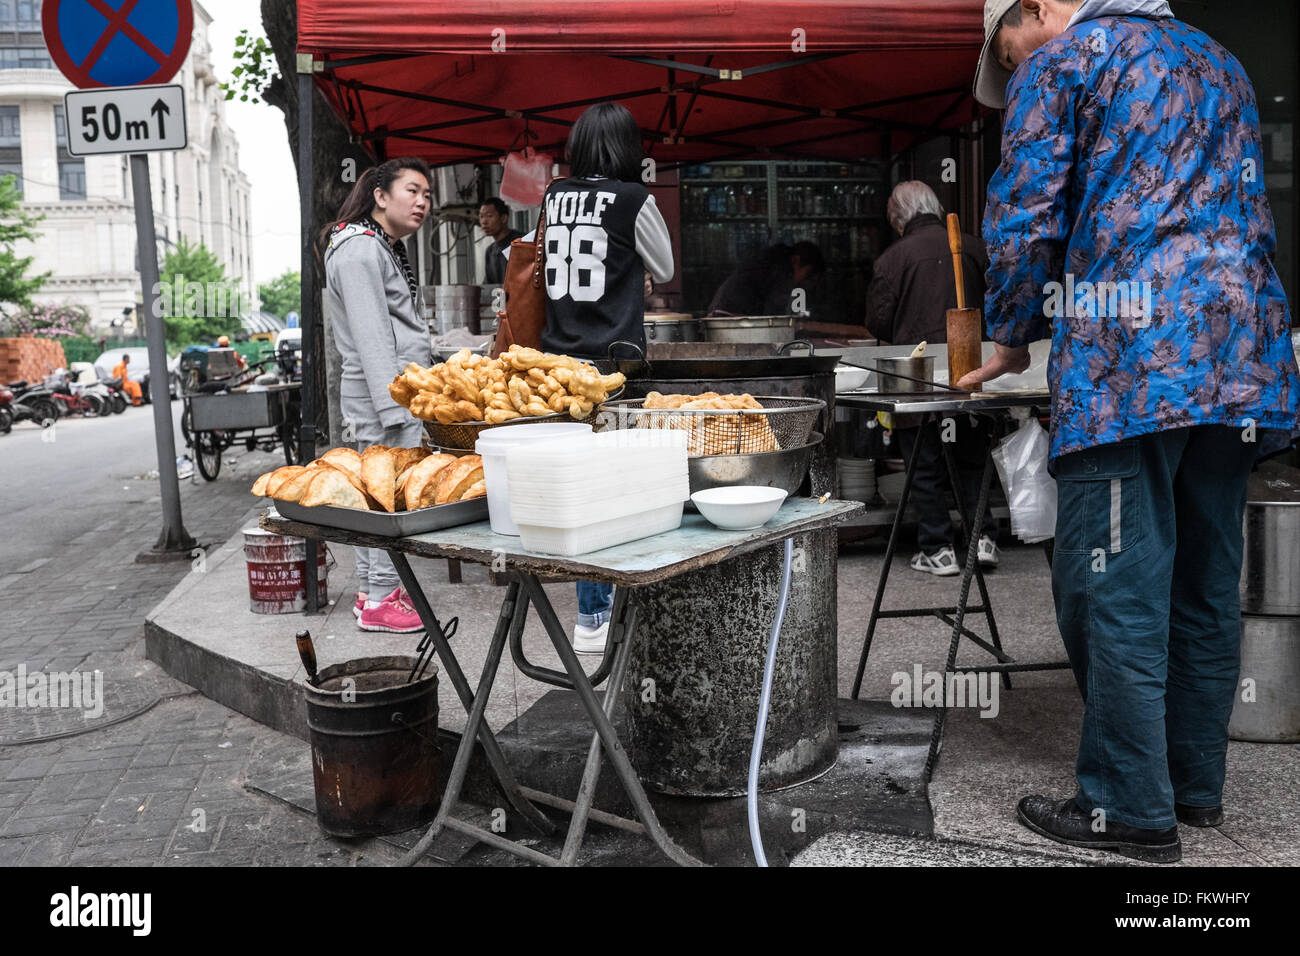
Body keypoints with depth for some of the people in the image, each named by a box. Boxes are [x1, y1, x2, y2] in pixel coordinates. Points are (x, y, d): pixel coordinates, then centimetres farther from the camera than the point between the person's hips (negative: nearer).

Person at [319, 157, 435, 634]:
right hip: (385, 392, -11)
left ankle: (371, 590, 22)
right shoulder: (360, 250, -12)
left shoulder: (387, 248, 22)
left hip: (391, 392, 11)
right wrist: (394, 406, -24)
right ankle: (381, 601, -1)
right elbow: (371, 337, -20)